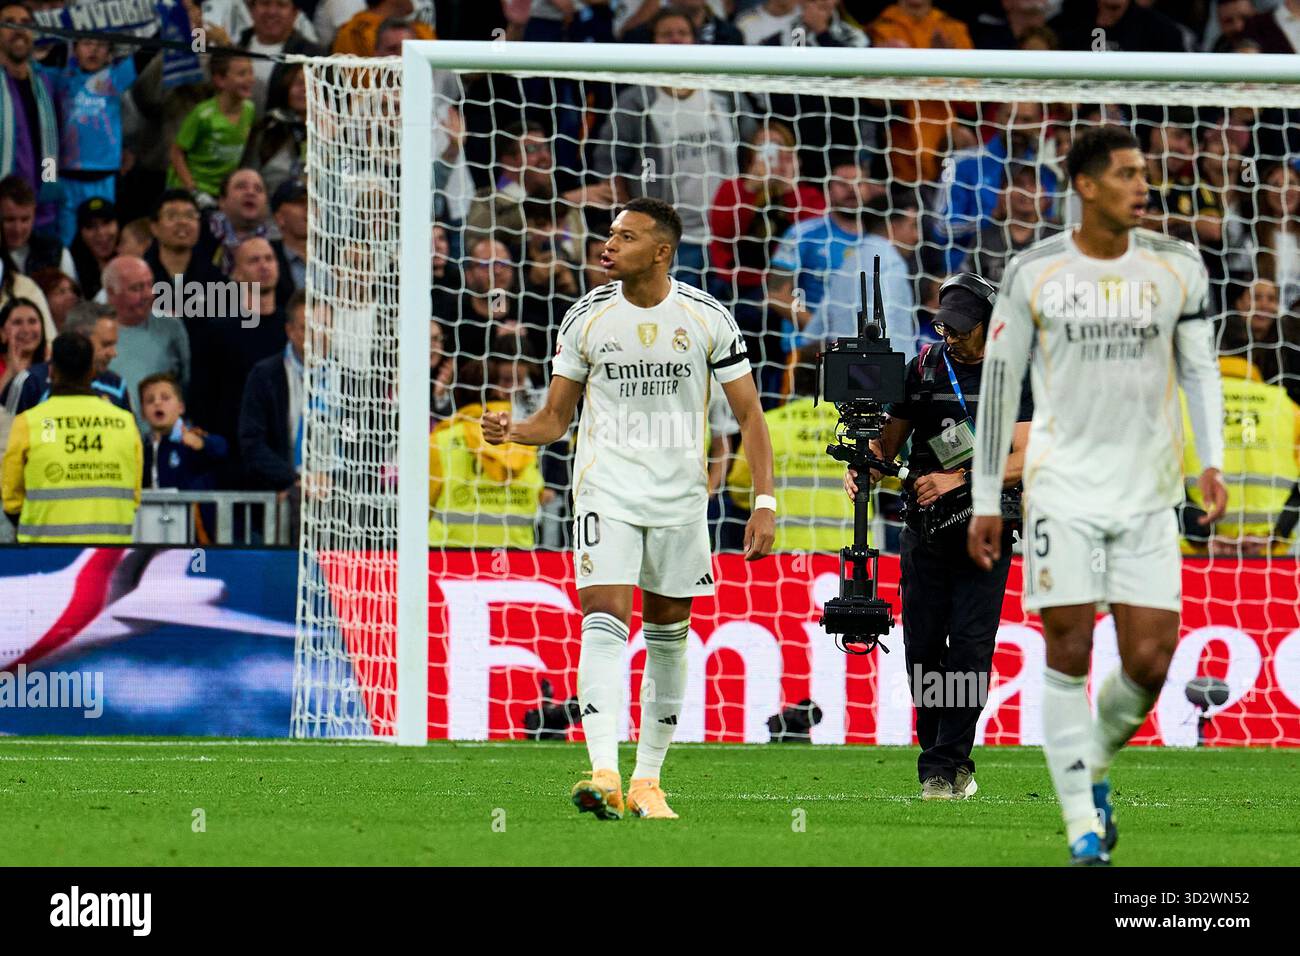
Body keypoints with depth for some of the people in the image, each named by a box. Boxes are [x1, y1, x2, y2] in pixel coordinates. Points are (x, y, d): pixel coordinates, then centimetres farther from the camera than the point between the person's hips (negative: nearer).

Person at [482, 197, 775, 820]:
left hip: (680, 498, 1)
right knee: (604, 618, -18)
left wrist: (765, 502, -6)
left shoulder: (707, 319, -2)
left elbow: (749, 414, 2)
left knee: (669, 633, 7)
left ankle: (648, 781, 19)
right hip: (606, 492, -1)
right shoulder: (587, 318, 1)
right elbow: (555, 418, 8)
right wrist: (514, 431, -15)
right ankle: (604, 774, -28)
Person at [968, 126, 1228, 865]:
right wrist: (987, 502, 5)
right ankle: (1083, 826, 0)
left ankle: (1095, 769, 25)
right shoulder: (1035, 272, -1)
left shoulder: (1177, 267, 4)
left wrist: (1212, 461, -5)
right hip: (1064, 490, -2)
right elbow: (999, 384, 5)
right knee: (1069, 653, -7)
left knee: (1150, 661, -4)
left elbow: (1199, 366, 10)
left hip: (1149, 492, 2)